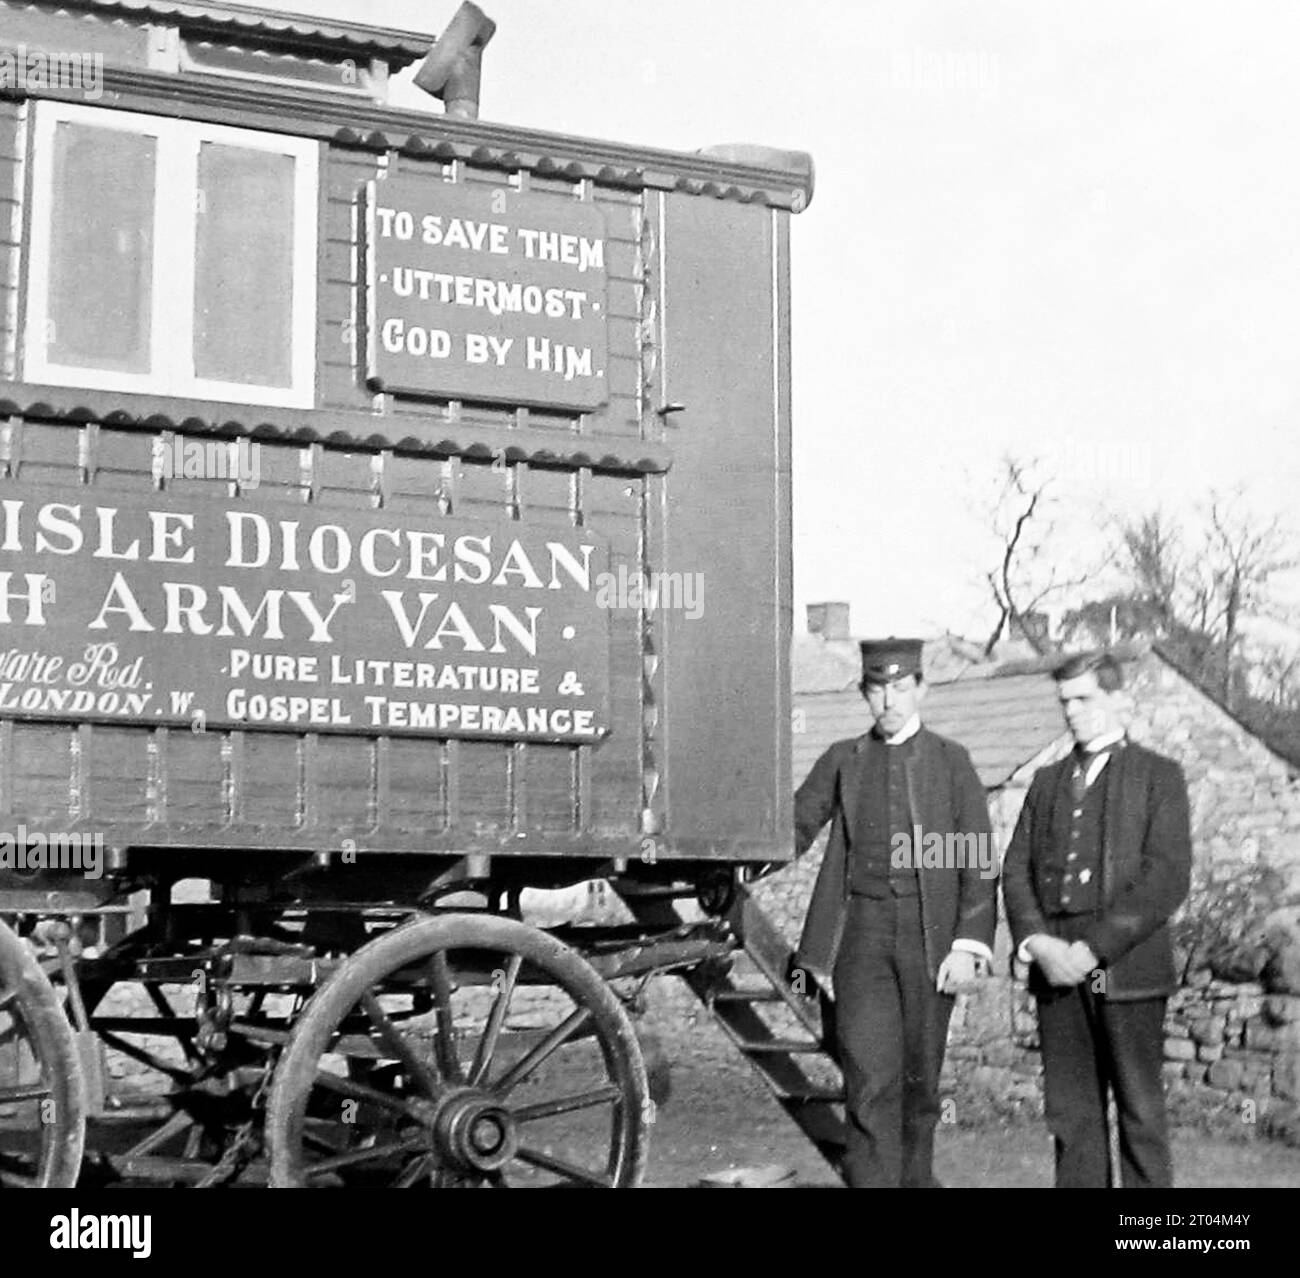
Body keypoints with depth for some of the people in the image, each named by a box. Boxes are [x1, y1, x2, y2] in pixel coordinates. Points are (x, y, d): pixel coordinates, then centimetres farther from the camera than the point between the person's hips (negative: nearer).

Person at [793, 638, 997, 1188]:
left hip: (930, 935, 0)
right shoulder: (842, 760, 10)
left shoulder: (950, 761, 5)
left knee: (920, 1075, 10)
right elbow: (797, 827, 8)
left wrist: (969, 945, -8)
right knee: (869, 1075, -9)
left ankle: (914, 1175, 29)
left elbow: (980, 862, 2)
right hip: (861, 932, 0)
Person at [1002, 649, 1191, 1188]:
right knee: (1071, 1113, 5)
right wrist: (1037, 942, -8)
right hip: (1056, 969, 4)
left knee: (1140, 1112, 1)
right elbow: (1016, 868, 11)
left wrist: (1095, 947, -15)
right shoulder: (1047, 781, 19)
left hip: (1128, 968, -4)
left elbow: (1168, 878, -8)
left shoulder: (1158, 775, 3)